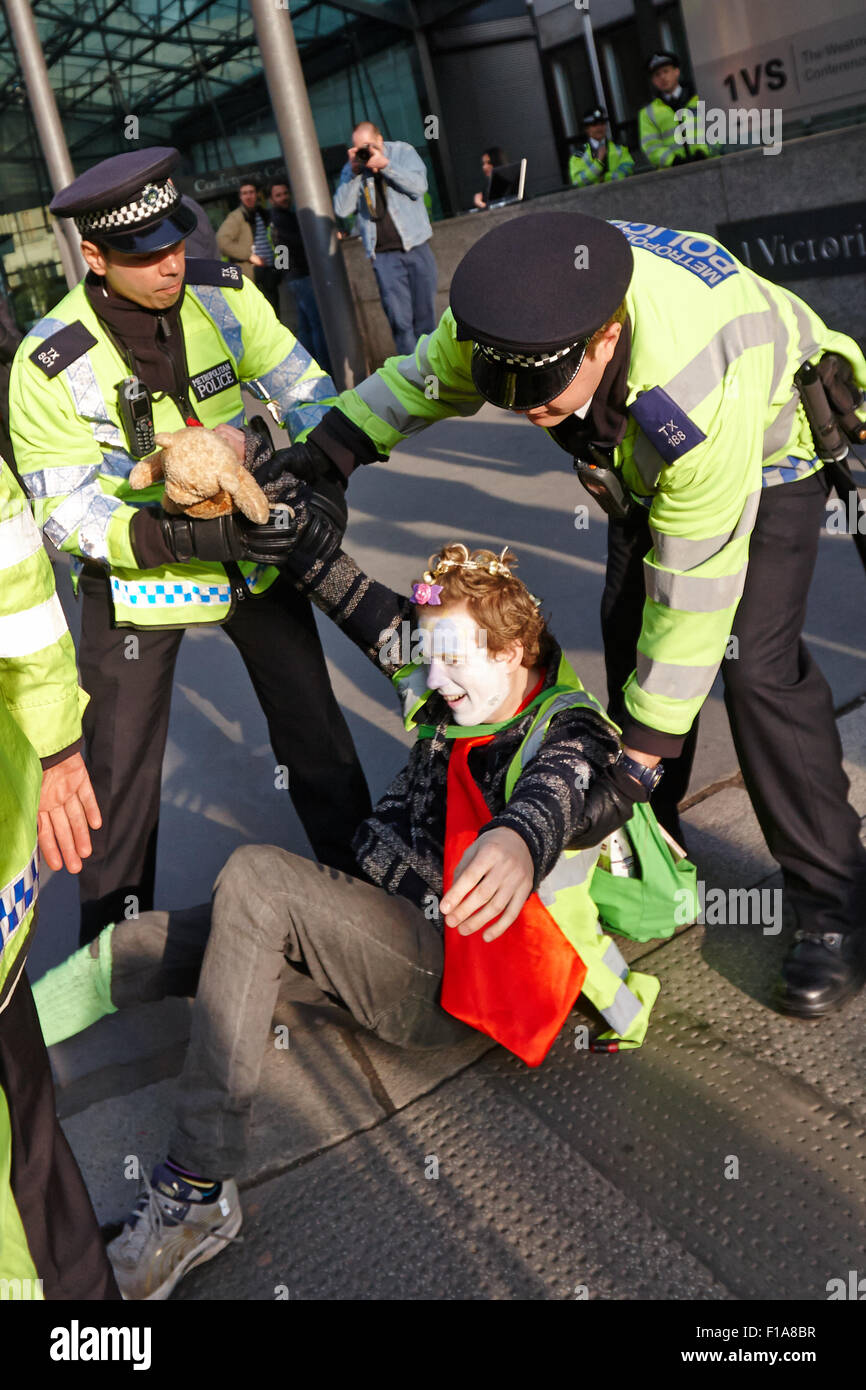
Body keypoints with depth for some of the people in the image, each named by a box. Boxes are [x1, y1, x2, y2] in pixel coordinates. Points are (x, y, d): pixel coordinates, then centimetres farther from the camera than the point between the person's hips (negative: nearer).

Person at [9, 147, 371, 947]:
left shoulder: (224, 295, -11)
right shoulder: (49, 365, -20)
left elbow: (307, 394, -4)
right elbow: (67, 510, -20)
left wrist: (321, 484, -22)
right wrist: (179, 536, -35)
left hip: (252, 550, 3)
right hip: (135, 577, -2)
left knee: (316, 733, 13)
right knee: (120, 776, 5)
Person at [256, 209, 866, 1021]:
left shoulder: (697, 399, -46)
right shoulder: (517, 307, -28)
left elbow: (694, 592, -36)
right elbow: (429, 375, -5)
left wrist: (646, 747, -27)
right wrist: (328, 447, -17)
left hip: (768, 443, -6)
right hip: (643, 459, 7)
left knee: (756, 664, -18)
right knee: (625, 630, 3)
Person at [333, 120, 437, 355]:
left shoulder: (402, 151, 6)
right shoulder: (351, 169, 8)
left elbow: (419, 186, -8)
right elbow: (342, 209, -3)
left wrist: (384, 165, -14)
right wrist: (353, 172, -11)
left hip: (415, 245, 1)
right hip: (383, 254, 0)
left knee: (425, 314, 4)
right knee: (400, 320, -10)